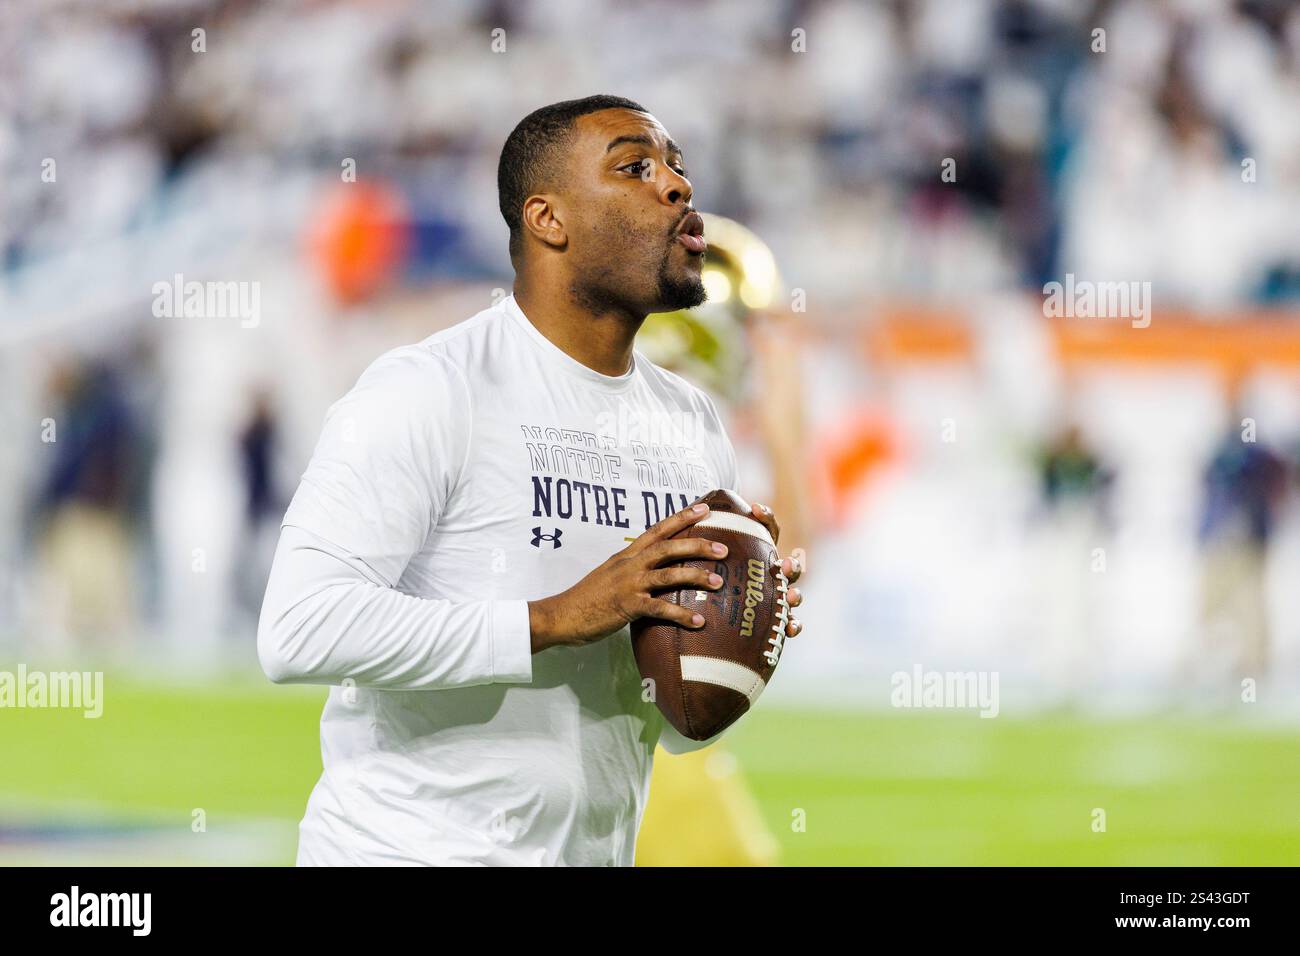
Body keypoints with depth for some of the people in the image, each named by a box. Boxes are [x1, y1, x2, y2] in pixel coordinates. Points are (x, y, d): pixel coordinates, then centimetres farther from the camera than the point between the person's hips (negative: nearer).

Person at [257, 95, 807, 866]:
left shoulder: (695, 427, 7)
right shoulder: (428, 392, -13)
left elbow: (679, 727, 13)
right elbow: (299, 628, -25)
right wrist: (555, 619, -26)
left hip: (594, 853, 6)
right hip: (409, 847, -6)